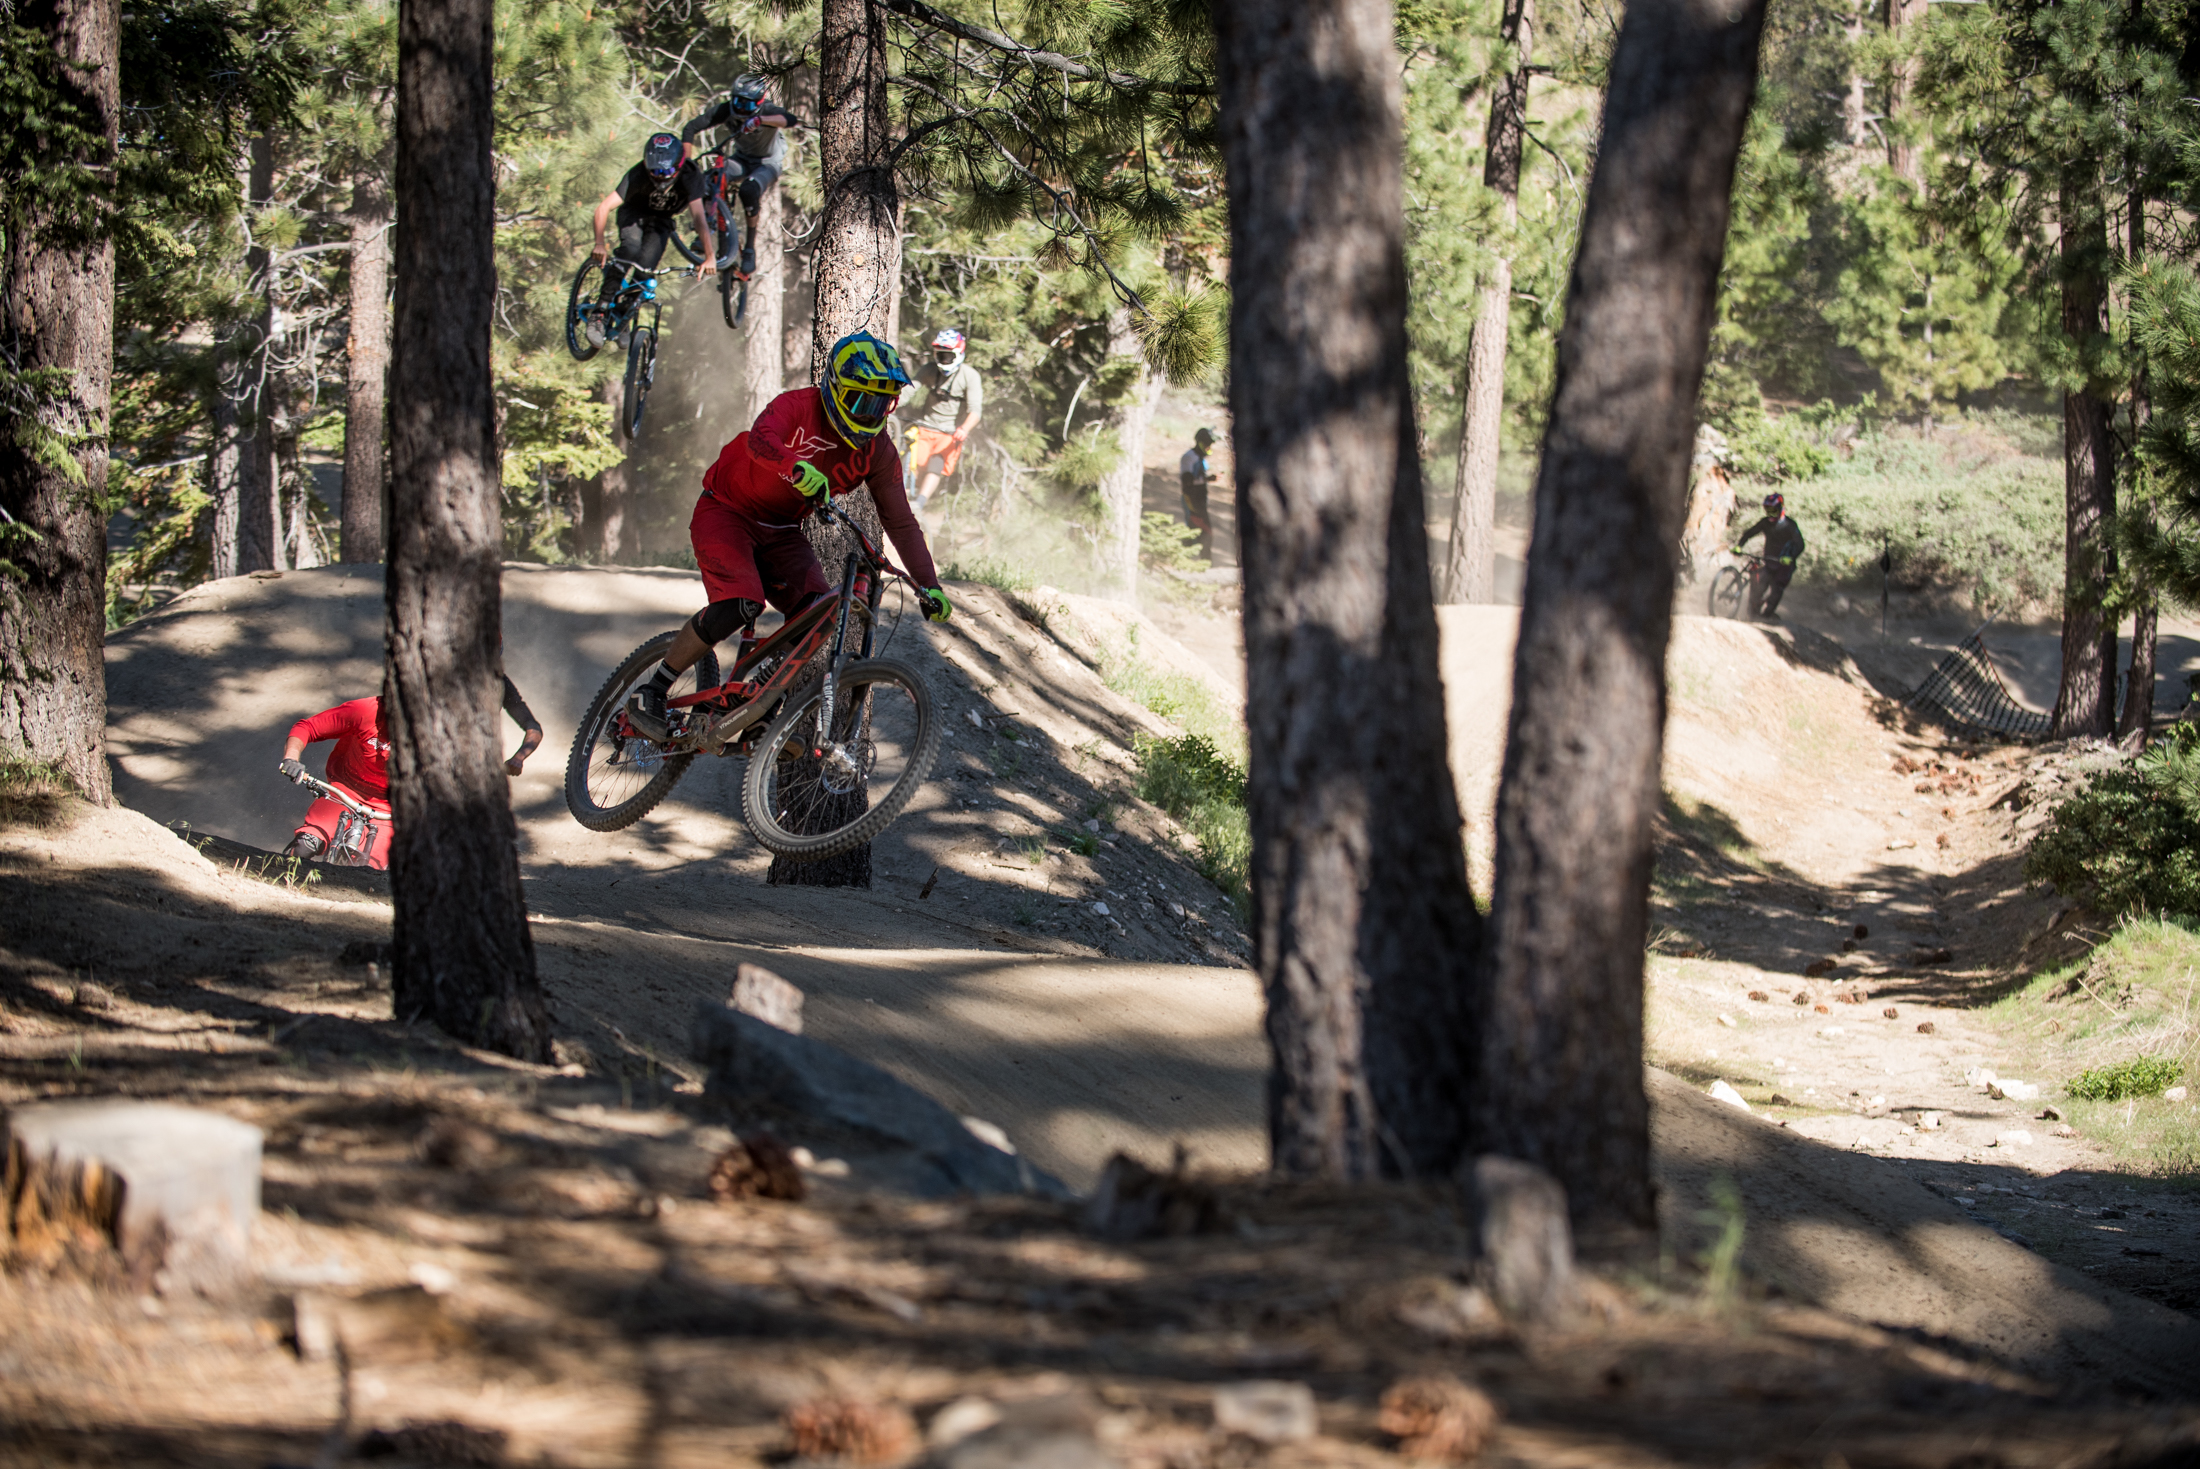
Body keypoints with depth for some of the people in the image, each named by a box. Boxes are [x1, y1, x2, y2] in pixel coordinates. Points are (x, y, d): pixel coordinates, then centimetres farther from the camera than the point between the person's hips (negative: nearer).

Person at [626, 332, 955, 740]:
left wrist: (930, 585, -15)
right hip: (727, 511, -6)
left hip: (781, 531, 6)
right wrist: (798, 467, -66)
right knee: (738, 606, -27)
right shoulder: (797, 407, -23)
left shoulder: (878, 453, -7)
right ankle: (650, 695, -15)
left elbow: (900, 522, -4)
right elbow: (760, 439, -44)